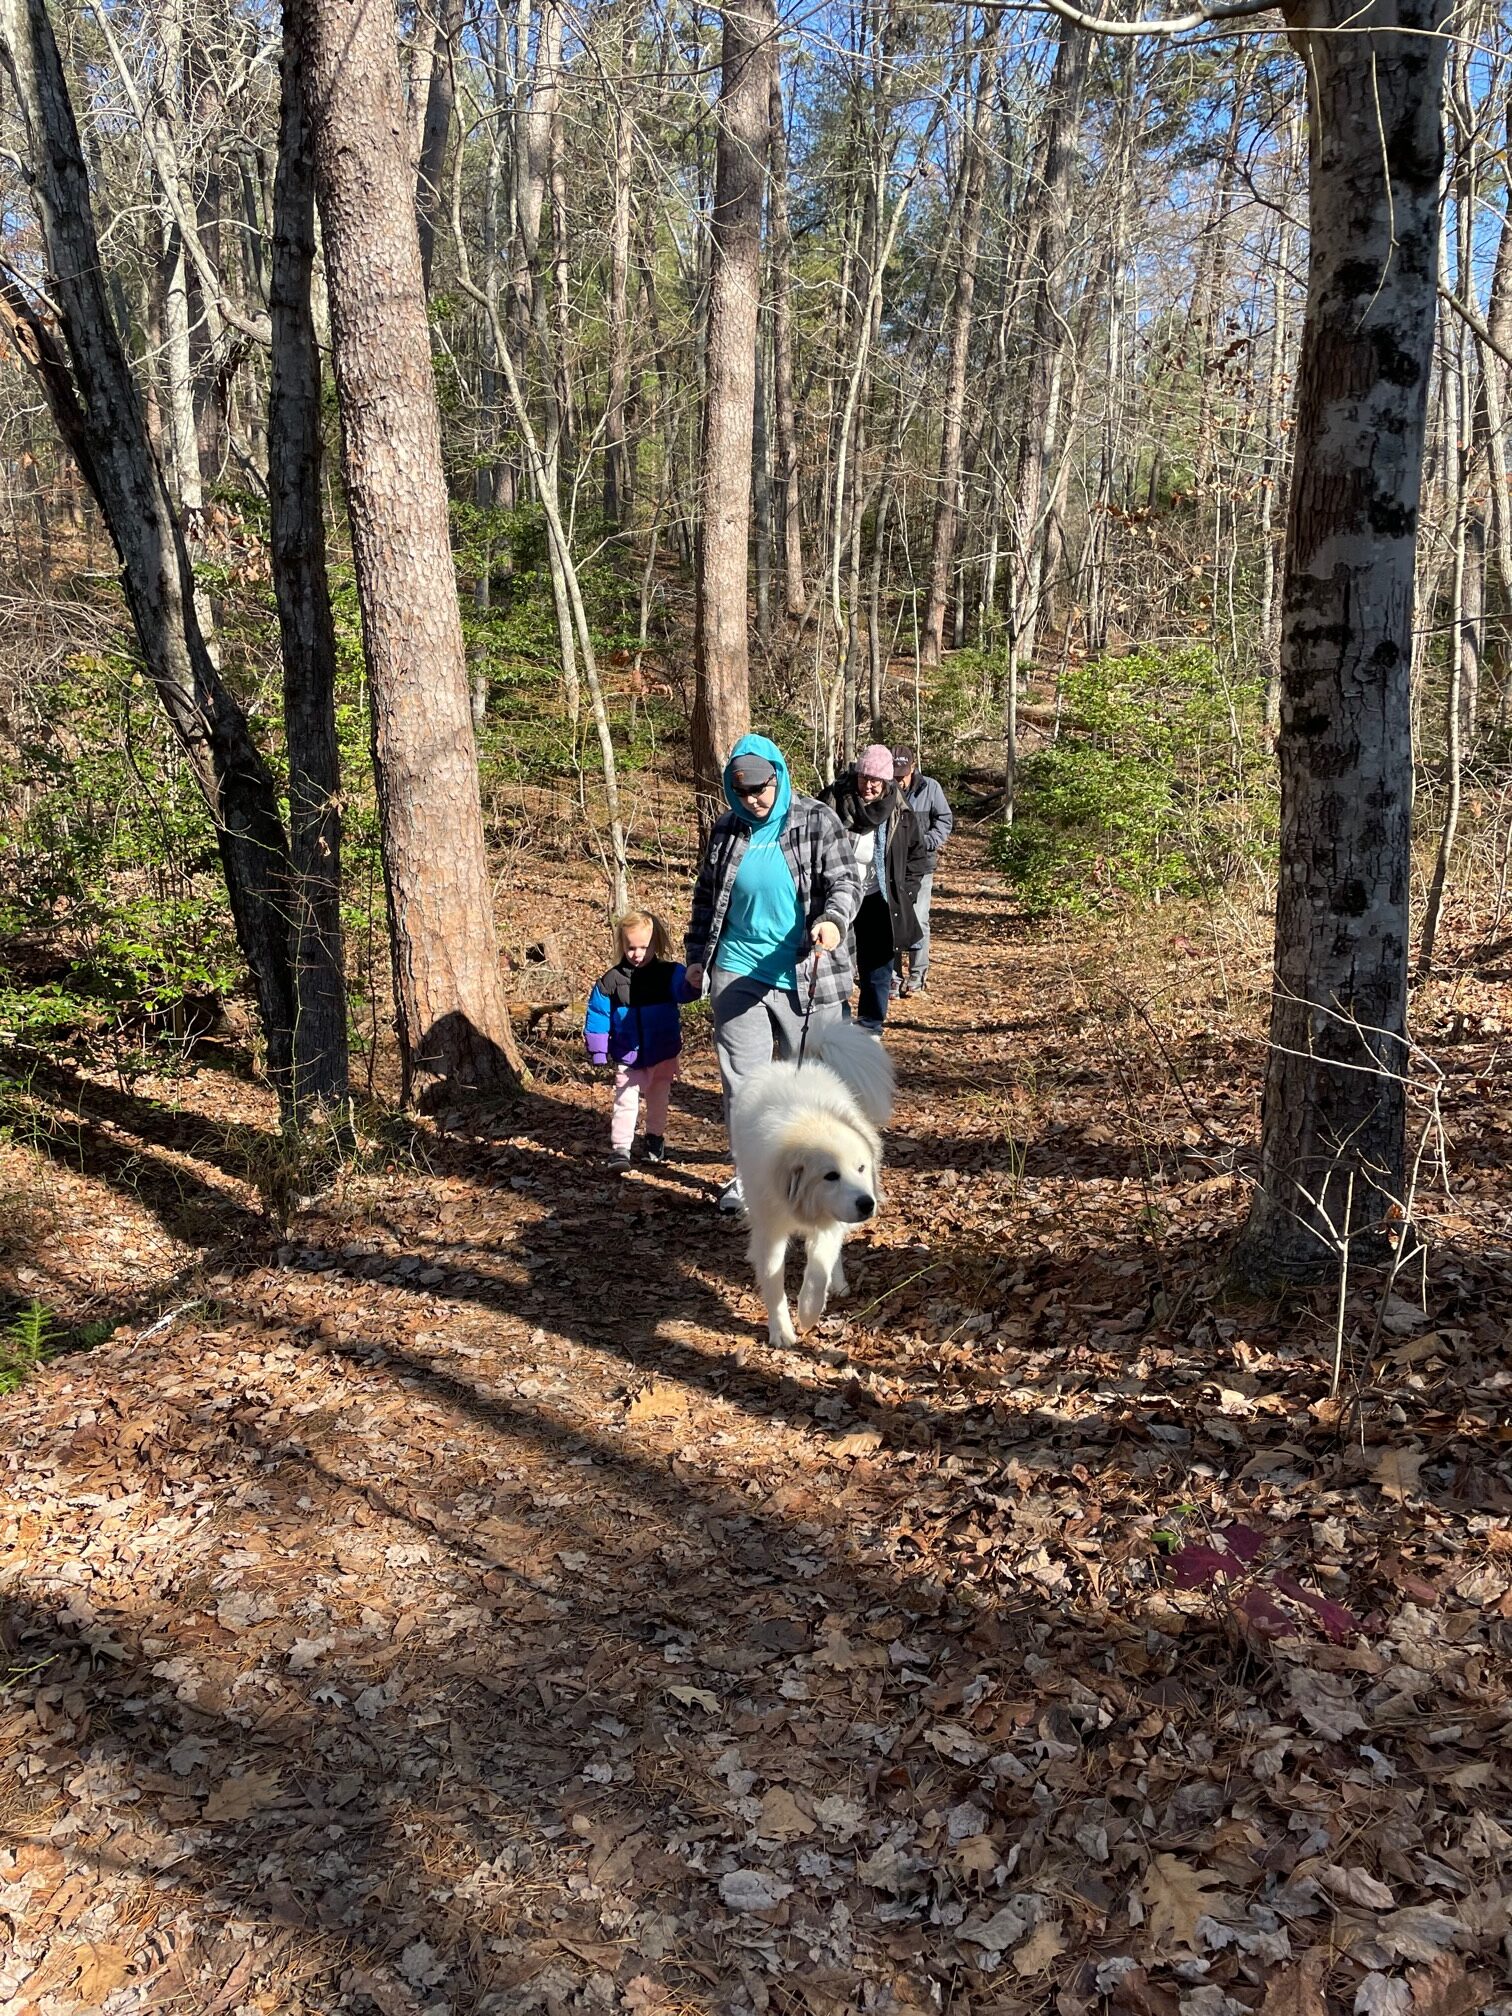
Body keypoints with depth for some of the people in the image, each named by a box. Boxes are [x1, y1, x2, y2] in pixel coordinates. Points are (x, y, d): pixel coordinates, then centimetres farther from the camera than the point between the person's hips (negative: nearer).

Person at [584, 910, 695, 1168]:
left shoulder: (668, 973, -11)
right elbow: (597, 1015, -3)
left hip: (664, 1055, 1)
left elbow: (683, 989, -30)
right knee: (625, 1101, -5)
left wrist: (692, 982, -55)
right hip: (628, 1059, -1)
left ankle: (655, 1137, 39)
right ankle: (620, 1147, 2)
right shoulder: (612, 980, -9)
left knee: (659, 1099, 19)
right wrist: (598, 1053, -4)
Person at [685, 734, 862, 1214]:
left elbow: (845, 882, -11)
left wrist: (834, 921, -31)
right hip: (738, 973, 3)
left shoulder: (817, 822, -5)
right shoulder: (726, 830, 6)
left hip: (806, 976, -3)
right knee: (741, 1075, 5)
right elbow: (705, 896, 17)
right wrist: (696, 955, 15)